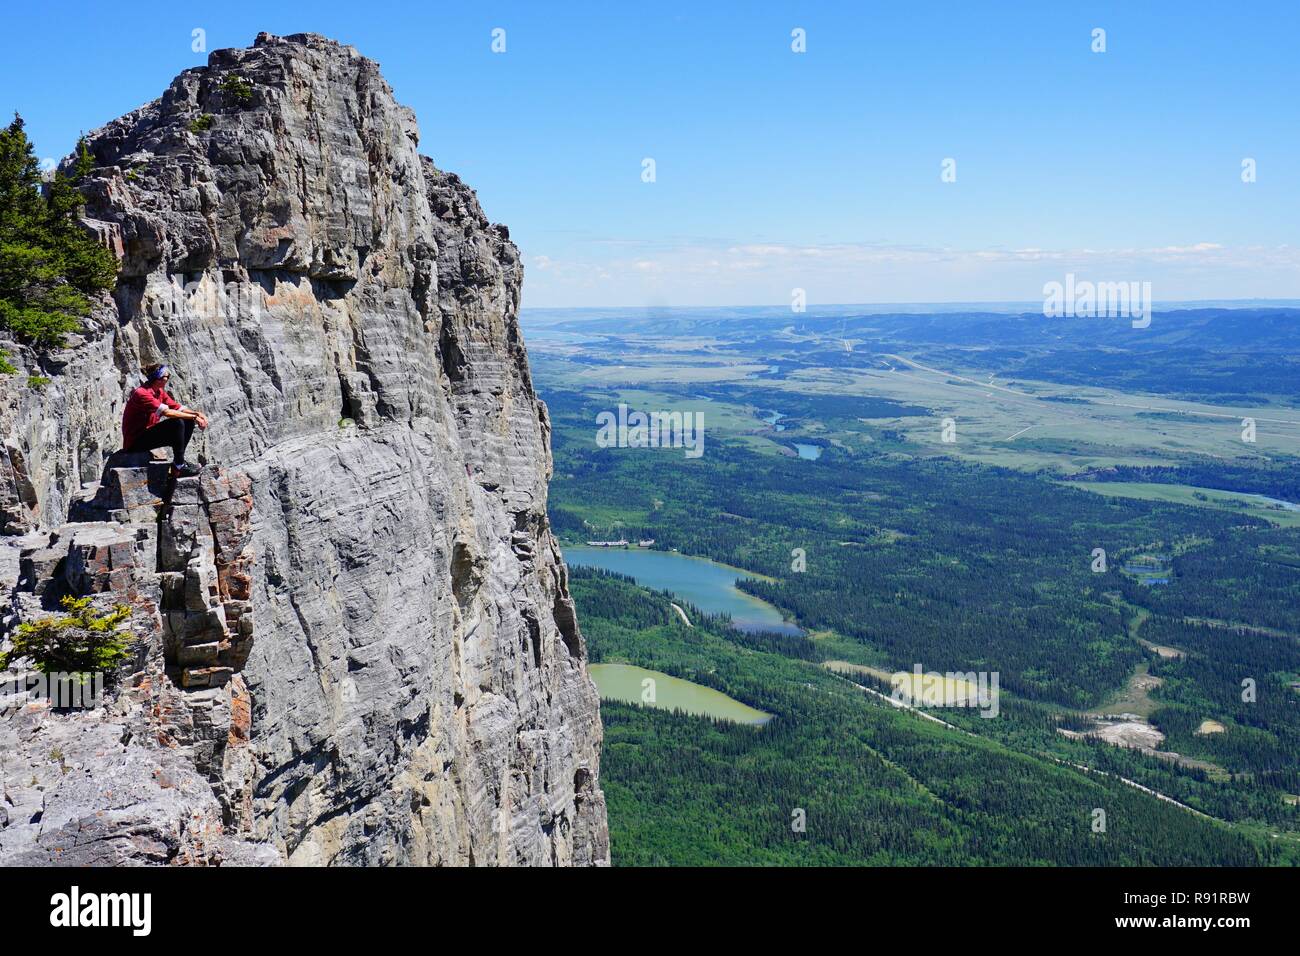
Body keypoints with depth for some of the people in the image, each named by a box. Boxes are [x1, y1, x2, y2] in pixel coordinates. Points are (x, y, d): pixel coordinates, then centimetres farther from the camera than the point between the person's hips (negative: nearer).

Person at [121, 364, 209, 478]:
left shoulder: (159, 392, 7)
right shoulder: (141, 394, -21)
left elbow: (178, 407, 5)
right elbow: (166, 412, -30)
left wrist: (196, 413, -14)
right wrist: (194, 417, -28)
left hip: (149, 435, 9)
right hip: (135, 443, -9)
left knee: (189, 423, 3)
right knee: (177, 423, -26)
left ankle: (178, 461, 6)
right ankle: (178, 467, -18)